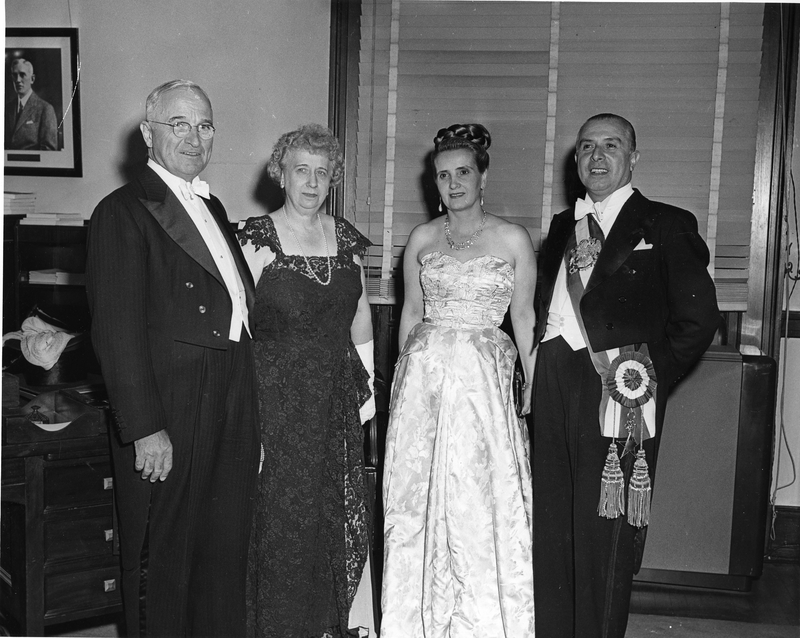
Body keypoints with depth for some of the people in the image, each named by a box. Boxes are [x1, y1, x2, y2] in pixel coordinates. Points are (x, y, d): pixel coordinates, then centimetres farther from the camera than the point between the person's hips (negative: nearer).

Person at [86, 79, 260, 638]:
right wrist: (145, 429, -19)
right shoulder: (123, 213, -9)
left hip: (232, 416, 7)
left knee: (226, 557, 18)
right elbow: (117, 332, -15)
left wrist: (251, 420, 14)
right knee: (164, 565, 8)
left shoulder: (213, 208, 16)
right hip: (168, 422, -7)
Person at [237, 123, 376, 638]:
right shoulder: (257, 238, -7)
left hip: (338, 394, 5)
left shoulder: (345, 237, 8)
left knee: (342, 512, 10)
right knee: (281, 514, 2)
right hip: (277, 395, -5)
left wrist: (367, 379, 13)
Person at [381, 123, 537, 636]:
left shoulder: (513, 239, 1)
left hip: (483, 382, -2)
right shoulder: (422, 238, 9)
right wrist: (405, 377, 10)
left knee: (480, 504, -1)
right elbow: (411, 313, 13)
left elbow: (524, 318, 3)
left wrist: (533, 391, -2)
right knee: (418, 499, 6)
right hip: (422, 378, 3)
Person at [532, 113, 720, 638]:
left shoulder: (665, 225, 1)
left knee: (604, 532, 0)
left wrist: (650, 379, -8)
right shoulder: (563, 226, 18)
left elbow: (698, 318, -5)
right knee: (552, 527, 12)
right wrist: (539, 374, 8)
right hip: (554, 386, 6)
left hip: (615, 390, -5)